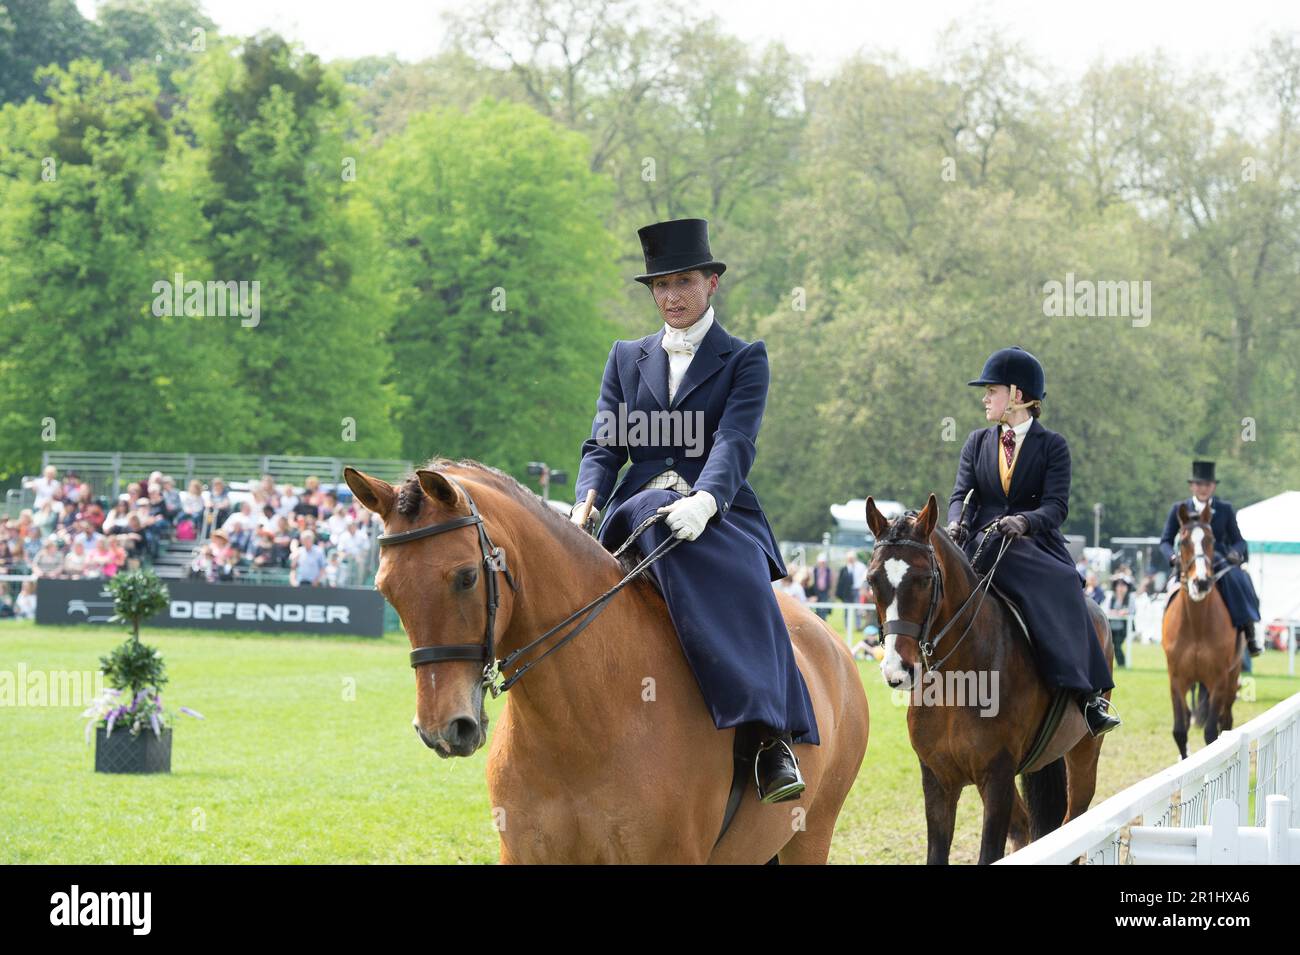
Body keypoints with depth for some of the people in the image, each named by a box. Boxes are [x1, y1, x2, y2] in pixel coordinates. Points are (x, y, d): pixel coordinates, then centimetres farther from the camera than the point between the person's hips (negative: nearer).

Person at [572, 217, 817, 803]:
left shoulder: (744, 360, 10)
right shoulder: (626, 359, 21)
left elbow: (735, 444, -7)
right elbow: (604, 445, 11)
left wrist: (703, 502, -29)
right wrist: (586, 506, -12)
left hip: (719, 516, -2)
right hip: (638, 512, 2)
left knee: (741, 583, -37)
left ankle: (770, 739, -42)